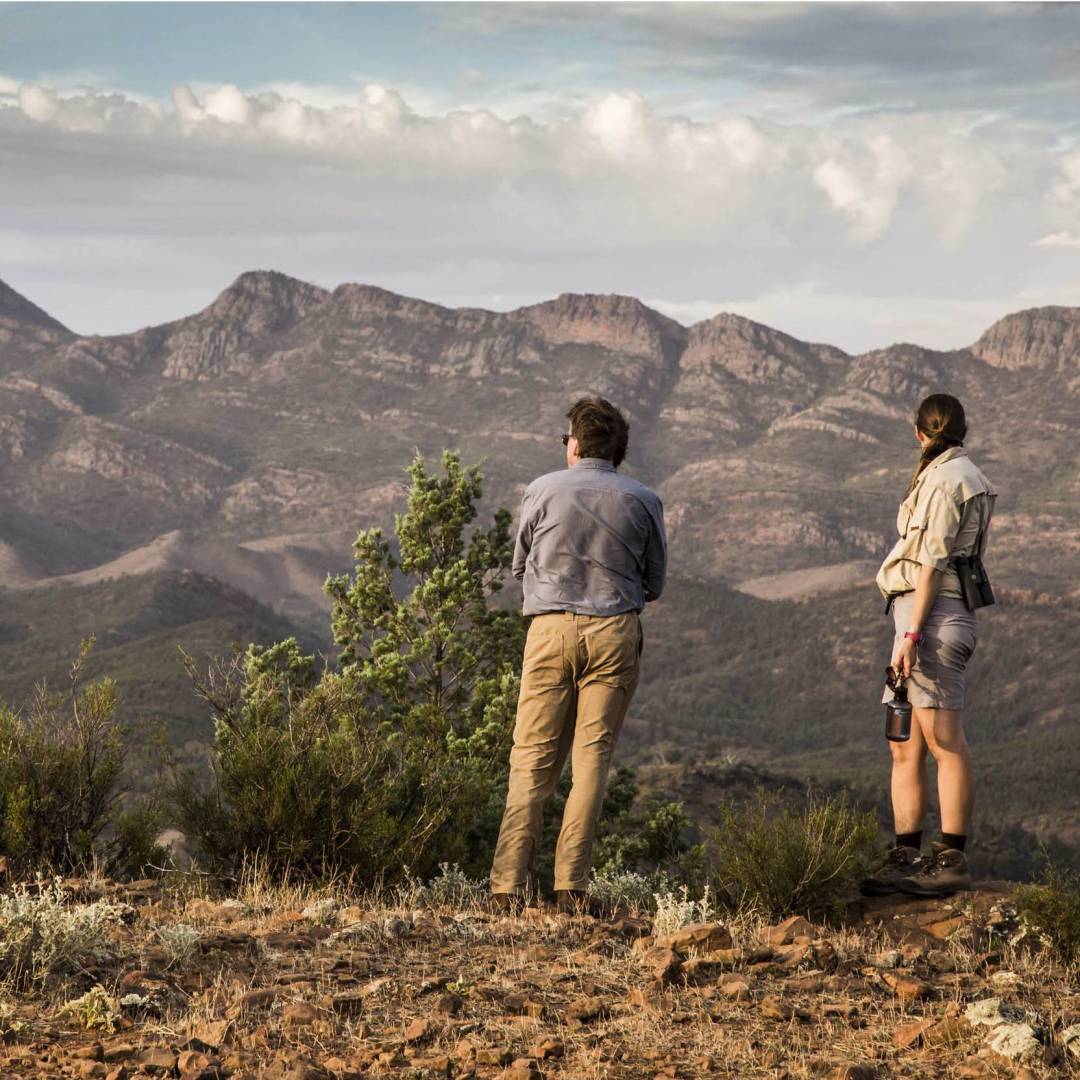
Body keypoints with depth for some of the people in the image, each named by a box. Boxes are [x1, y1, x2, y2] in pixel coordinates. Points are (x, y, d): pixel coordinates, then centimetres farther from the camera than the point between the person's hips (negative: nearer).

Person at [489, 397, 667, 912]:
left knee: (533, 758, 3)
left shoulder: (543, 491, 3)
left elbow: (518, 567, 13)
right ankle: (570, 884, -3)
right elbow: (655, 584, 12)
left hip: (550, 627, 0)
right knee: (592, 756, 3)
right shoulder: (643, 501, 4)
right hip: (615, 632, 0)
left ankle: (509, 883, -4)